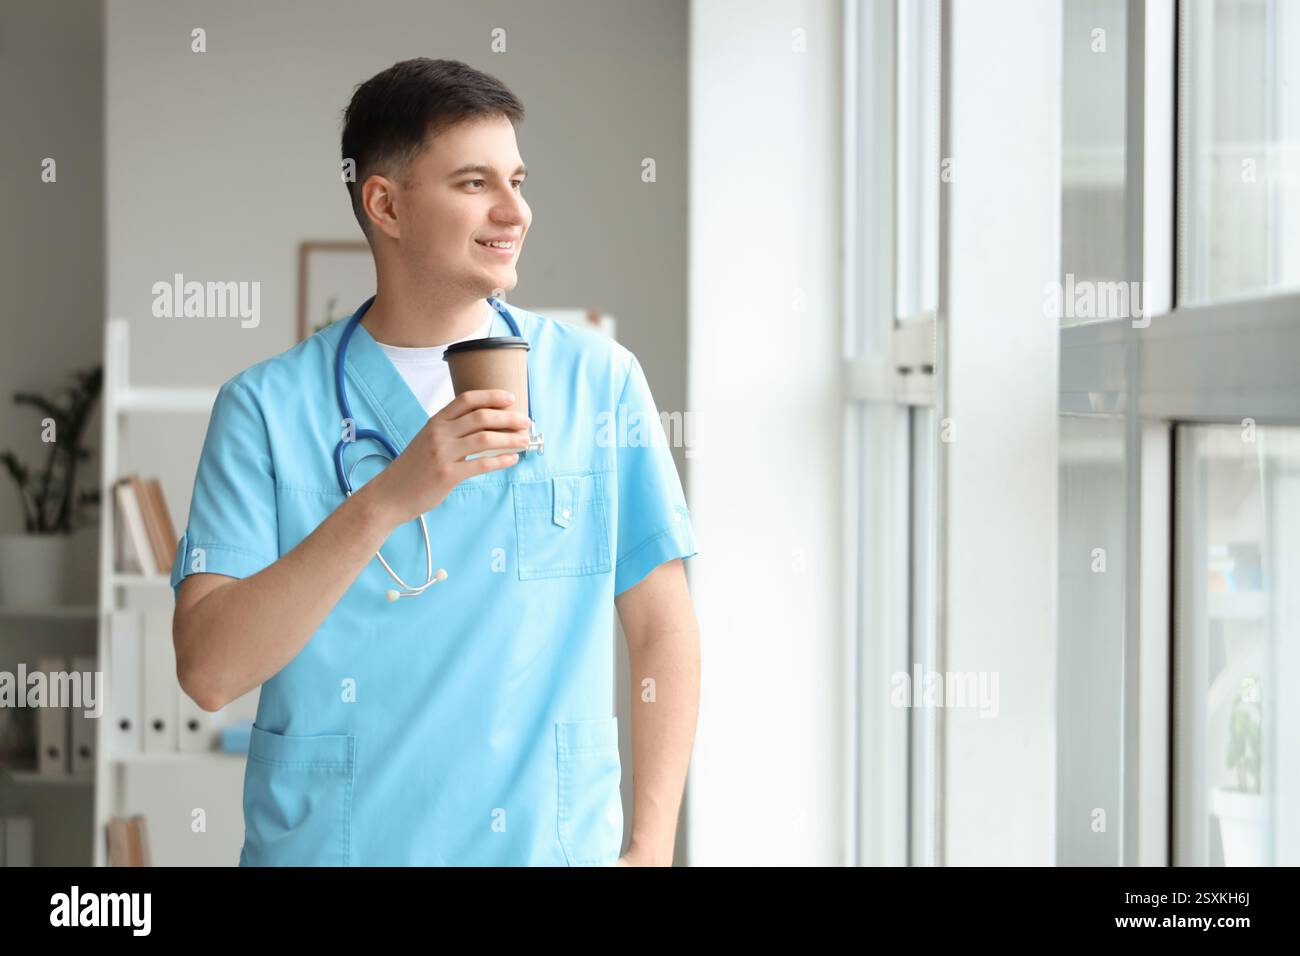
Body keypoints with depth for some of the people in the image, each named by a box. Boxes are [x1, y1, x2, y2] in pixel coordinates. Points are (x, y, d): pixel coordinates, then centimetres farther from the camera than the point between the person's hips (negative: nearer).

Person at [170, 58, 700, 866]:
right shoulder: (268, 407, -5)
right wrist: (385, 502, -23)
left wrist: (651, 847, -8)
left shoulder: (600, 381, -1)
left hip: (557, 845, 1)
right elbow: (209, 671, -14)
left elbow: (662, 631, 1)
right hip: (329, 842, -1)